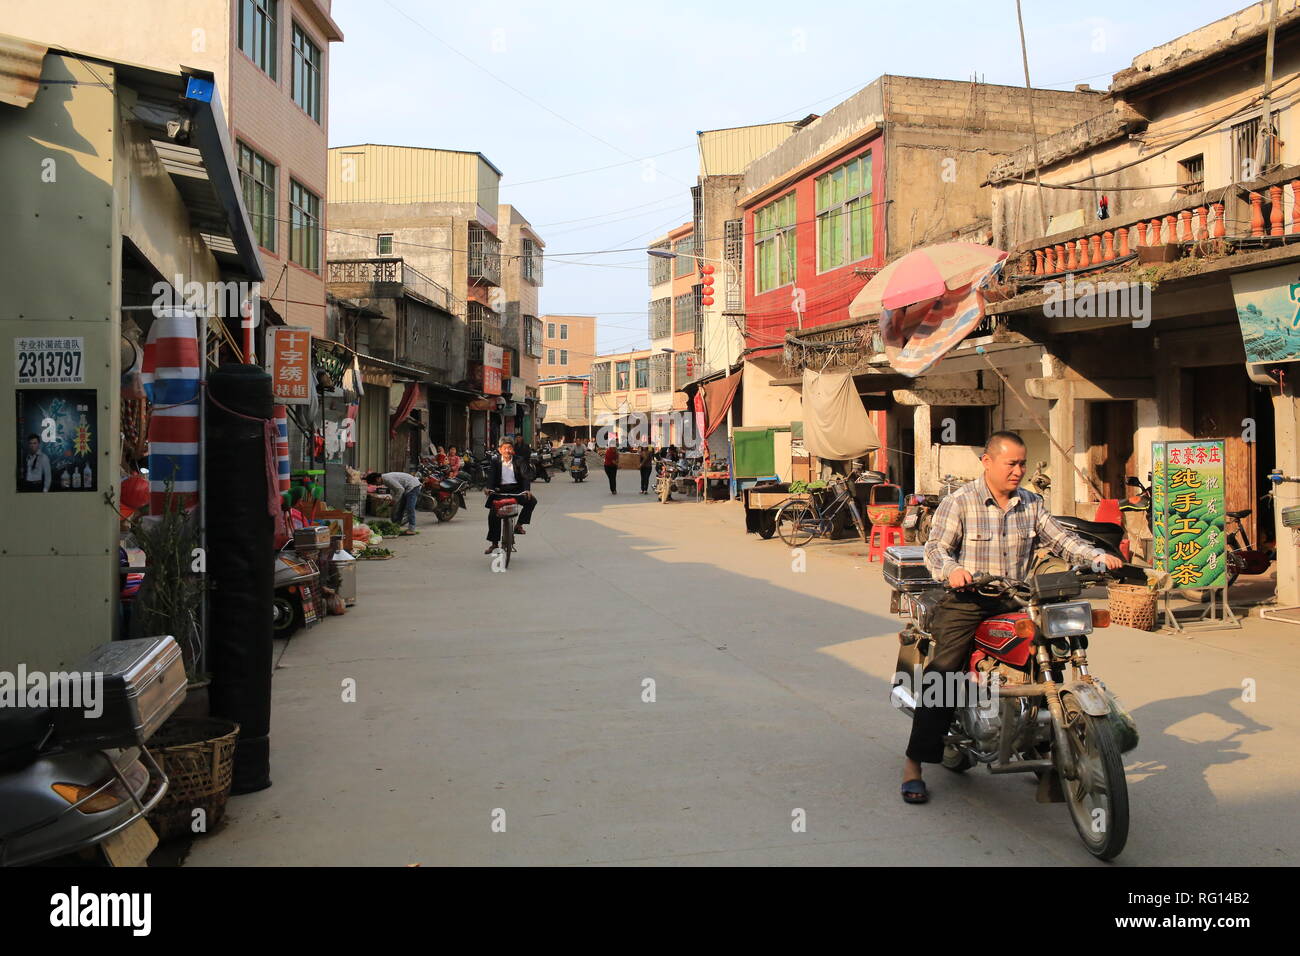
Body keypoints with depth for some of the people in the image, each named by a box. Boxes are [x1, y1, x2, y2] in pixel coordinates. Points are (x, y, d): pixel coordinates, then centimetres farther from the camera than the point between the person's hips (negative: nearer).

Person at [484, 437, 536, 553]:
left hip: (516, 489, 0)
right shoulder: (495, 462, 5)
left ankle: (519, 524, -7)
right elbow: (491, 476, -7)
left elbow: (524, 475, -7)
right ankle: (494, 542, -2)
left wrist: (527, 490, -26)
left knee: (532, 500, -24)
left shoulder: (518, 461, 4)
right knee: (493, 513, -16)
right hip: (500, 490, 0)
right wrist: (489, 488, -28)